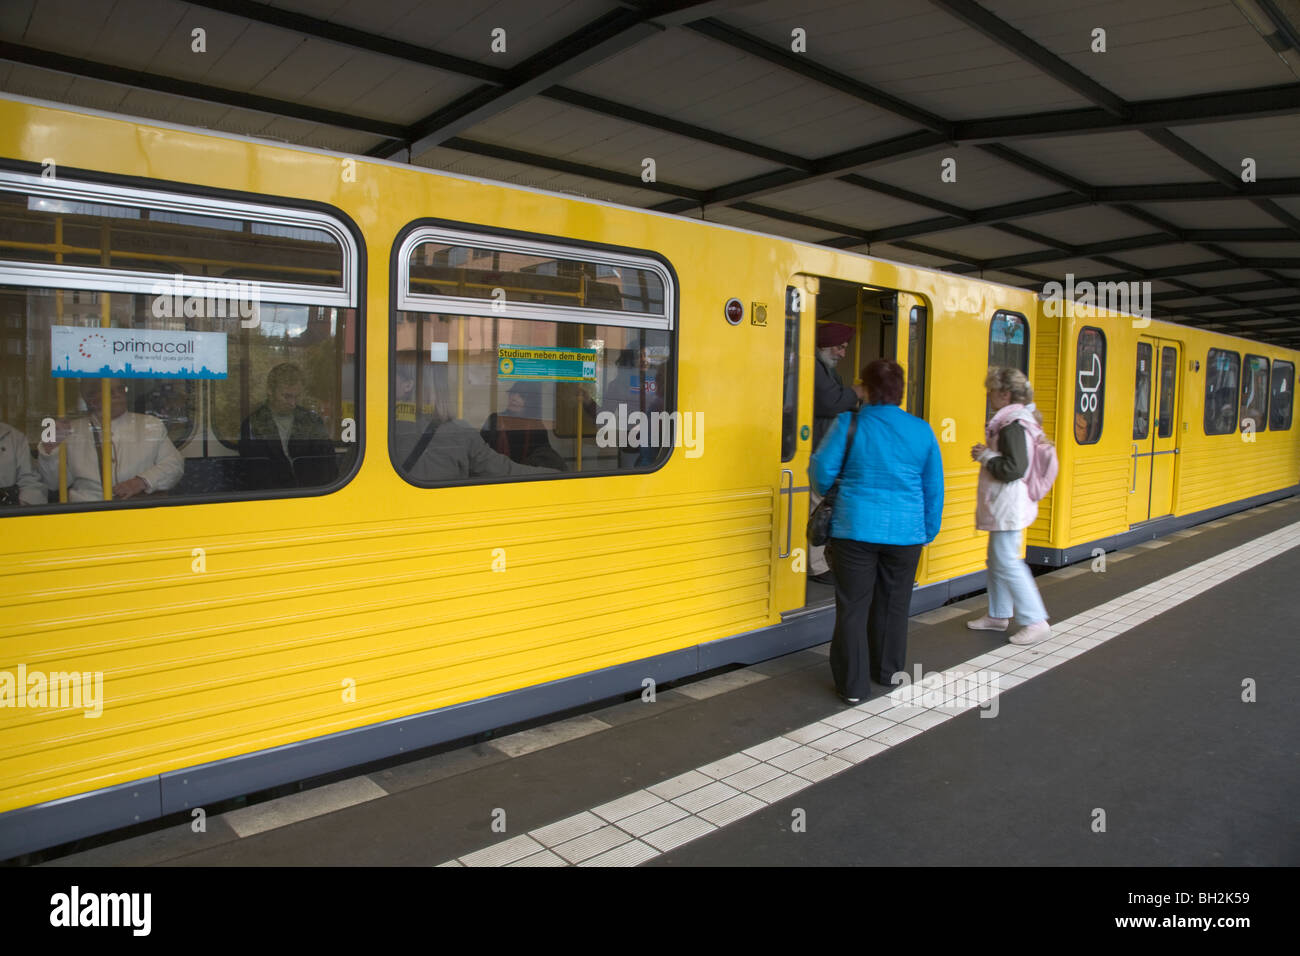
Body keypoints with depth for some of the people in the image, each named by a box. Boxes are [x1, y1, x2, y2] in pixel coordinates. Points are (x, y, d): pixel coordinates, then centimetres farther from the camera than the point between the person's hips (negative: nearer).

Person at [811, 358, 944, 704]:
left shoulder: (849, 424, -8)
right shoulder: (922, 431, 2)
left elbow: (822, 471, -6)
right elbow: (934, 489, 7)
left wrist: (828, 496, 16)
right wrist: (928, 532, 18)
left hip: (856, 530, -3)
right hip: (905, 533, 3)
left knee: (853, 607, 5)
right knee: (893, 606, 17)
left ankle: (853, 685, 9)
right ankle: (888, 672, 32)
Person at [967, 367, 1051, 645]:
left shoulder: (1013, 424, -19)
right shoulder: (1020, 419, 13)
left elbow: (1013, 468, -25)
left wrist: (985, 456, -13)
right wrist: (987, 454, 11)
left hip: (1009, 504, -11)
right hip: (1005, 504, 11)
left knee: (1007, 562, -7)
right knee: (997, 560, 17)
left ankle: (1036, 621, -2)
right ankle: (999, 615, 28)